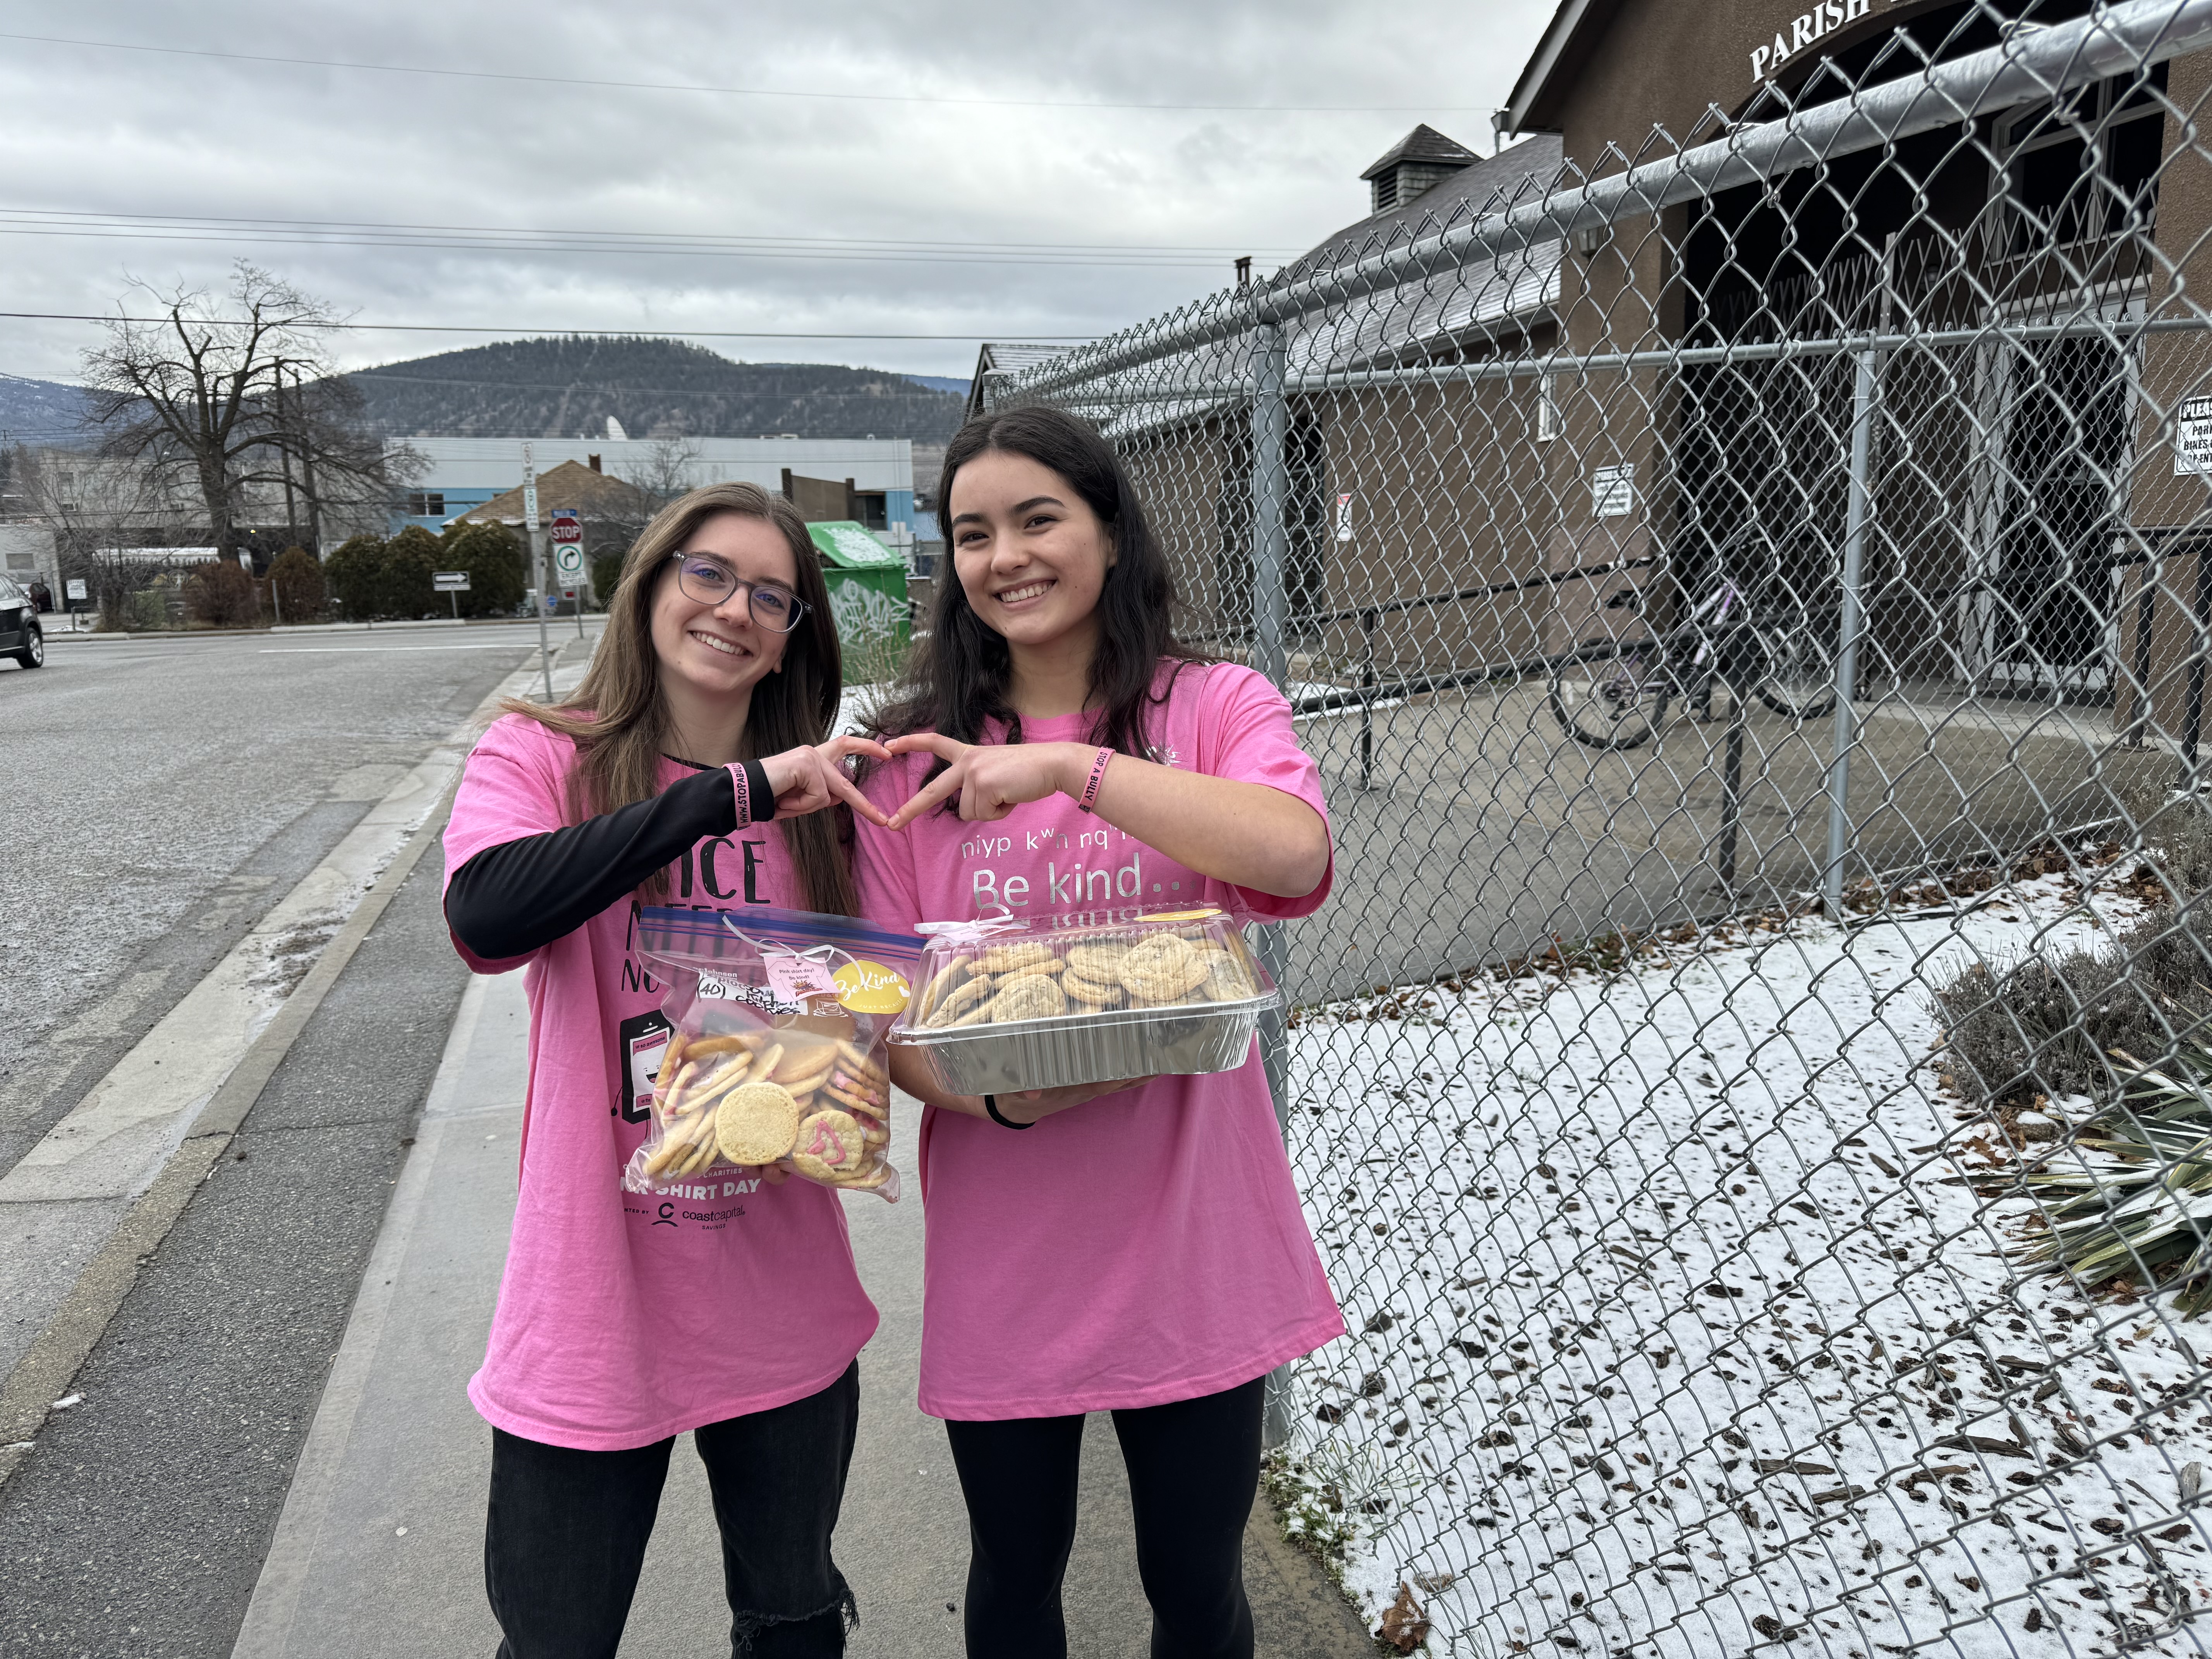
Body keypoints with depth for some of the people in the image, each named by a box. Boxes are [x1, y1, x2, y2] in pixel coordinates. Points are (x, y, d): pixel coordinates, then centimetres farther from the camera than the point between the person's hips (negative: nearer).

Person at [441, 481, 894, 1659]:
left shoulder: (812, 793, 3)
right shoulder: (541, 758, -7)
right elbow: (484, 916, -28)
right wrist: (734, 791, -28)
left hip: (782, 1301, 3)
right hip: (597, 1299, -3)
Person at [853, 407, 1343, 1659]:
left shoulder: (1212, 708, -5)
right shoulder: (916, 758, 0)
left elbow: (1296, 855, -26)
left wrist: (1071, 764, -29)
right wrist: (1002, 1093, -19)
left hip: (1188, 1243, -1)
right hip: (1000, 1261, 2)